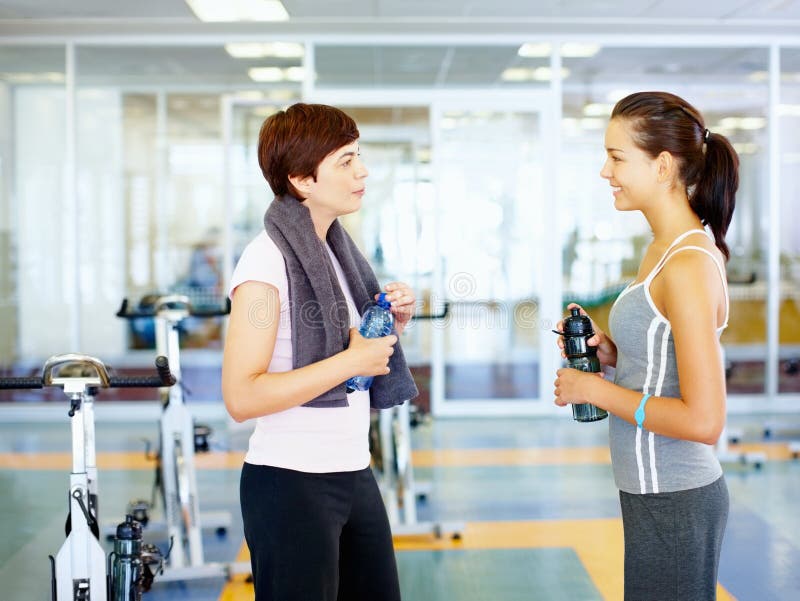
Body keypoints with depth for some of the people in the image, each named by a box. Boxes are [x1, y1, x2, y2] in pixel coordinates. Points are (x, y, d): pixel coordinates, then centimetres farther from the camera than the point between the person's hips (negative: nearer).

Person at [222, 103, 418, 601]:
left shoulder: (336, 248, 11)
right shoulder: (266, 260, -15)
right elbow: (241, 397, -23)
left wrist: (393, 325, 1)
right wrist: (352, 360, -20)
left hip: (354, 474, 8)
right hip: (291, 483, -8)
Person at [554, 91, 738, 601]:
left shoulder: (689, 267, -21)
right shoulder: (664, 249, 8)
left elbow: (704, 420, -24)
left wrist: (595, 389, -16)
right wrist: (610, 352, 2)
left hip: (674, 505, -9)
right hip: (658, 495, 9)